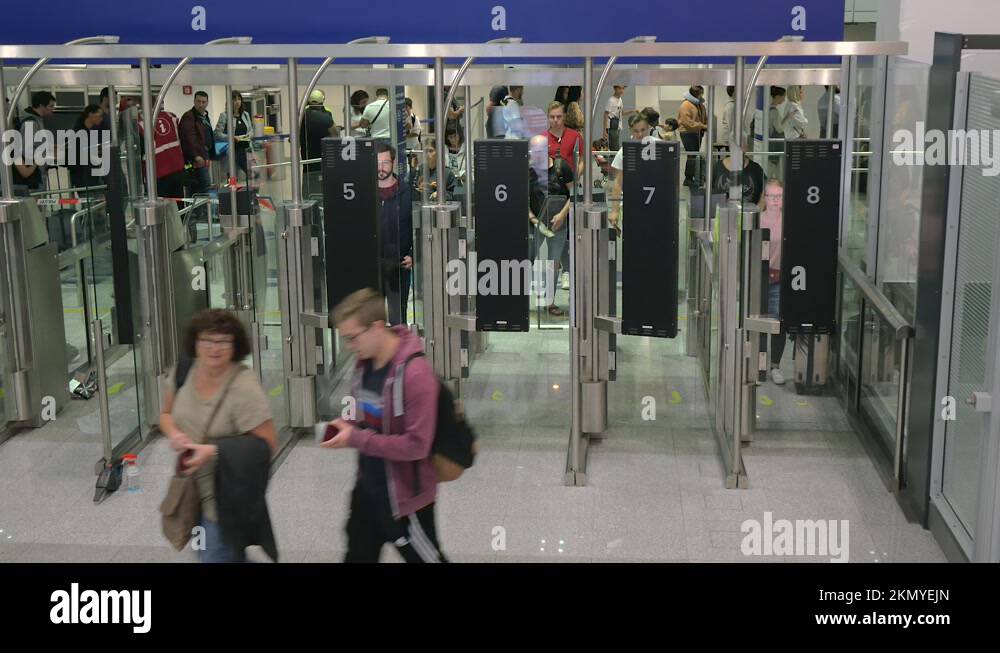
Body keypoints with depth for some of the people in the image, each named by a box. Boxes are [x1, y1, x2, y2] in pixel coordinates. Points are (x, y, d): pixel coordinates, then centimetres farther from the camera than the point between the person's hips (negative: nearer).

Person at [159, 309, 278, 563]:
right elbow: (167, 413, 13)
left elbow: (268, 444, -22)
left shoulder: (244, 388, -24)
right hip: (191, 491, 7)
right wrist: (174, 434, -10)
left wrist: (213, 451, -27)